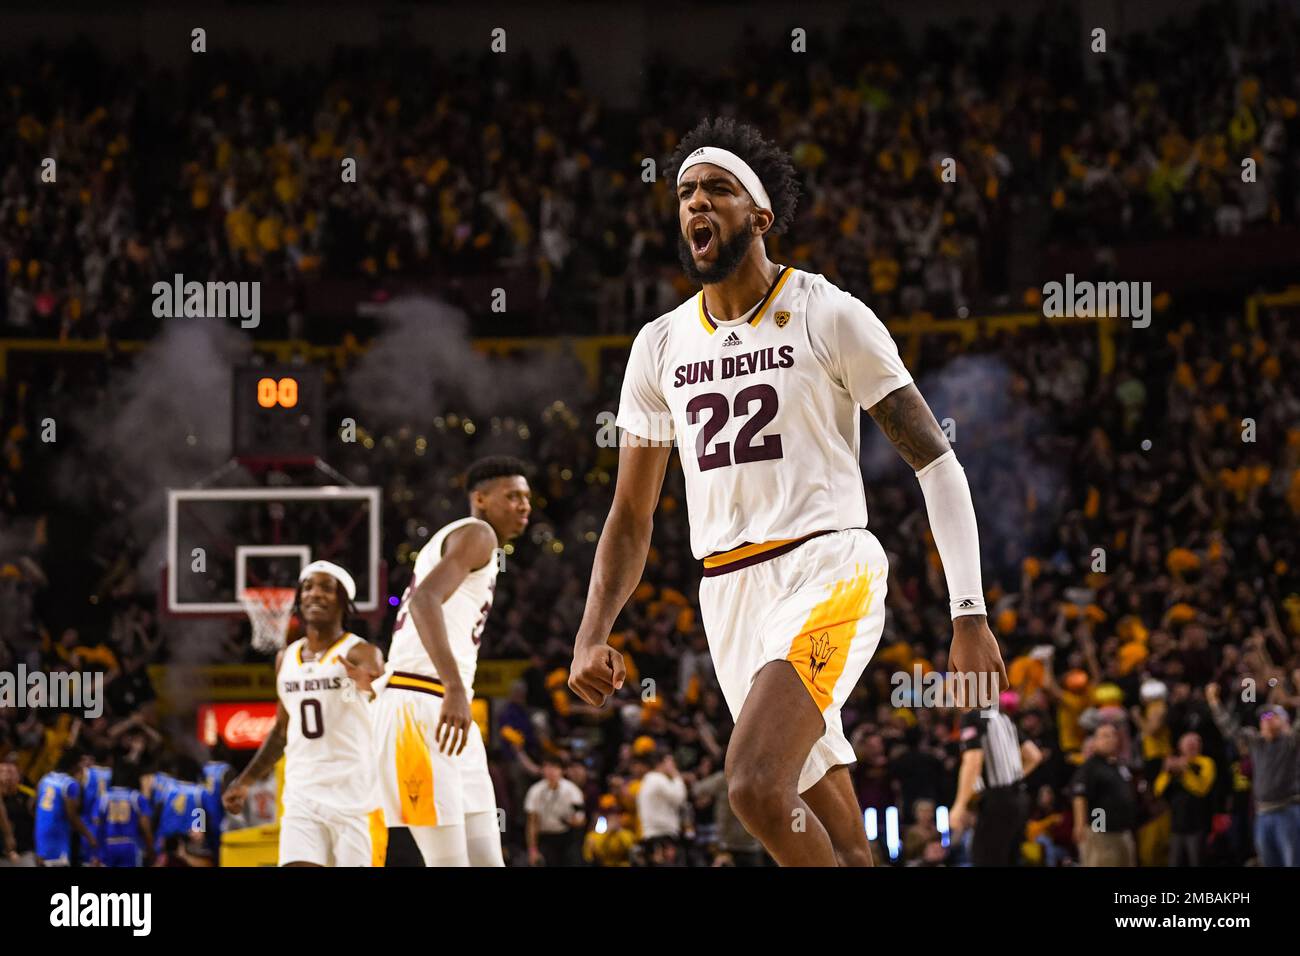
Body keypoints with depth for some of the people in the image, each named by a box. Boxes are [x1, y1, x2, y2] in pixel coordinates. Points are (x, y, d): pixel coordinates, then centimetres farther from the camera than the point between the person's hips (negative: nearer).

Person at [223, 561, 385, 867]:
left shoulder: (360, 654, -5)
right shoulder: (286, 659, 14)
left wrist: (370, 687, -51)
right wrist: (245, 781, 21)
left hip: (354, 797, -4)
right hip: (302, 797, 4)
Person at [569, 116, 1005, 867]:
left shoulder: (829, 316, -4)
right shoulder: (661, 346, 12)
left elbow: (937, 462, -4)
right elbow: (632, 515, 18)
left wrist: (970, 615, -12)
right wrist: (591, 636, 3)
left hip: (827, 570, -6)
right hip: (730, 595, 6)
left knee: (755, 784, -28)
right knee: (844, 848, 6)